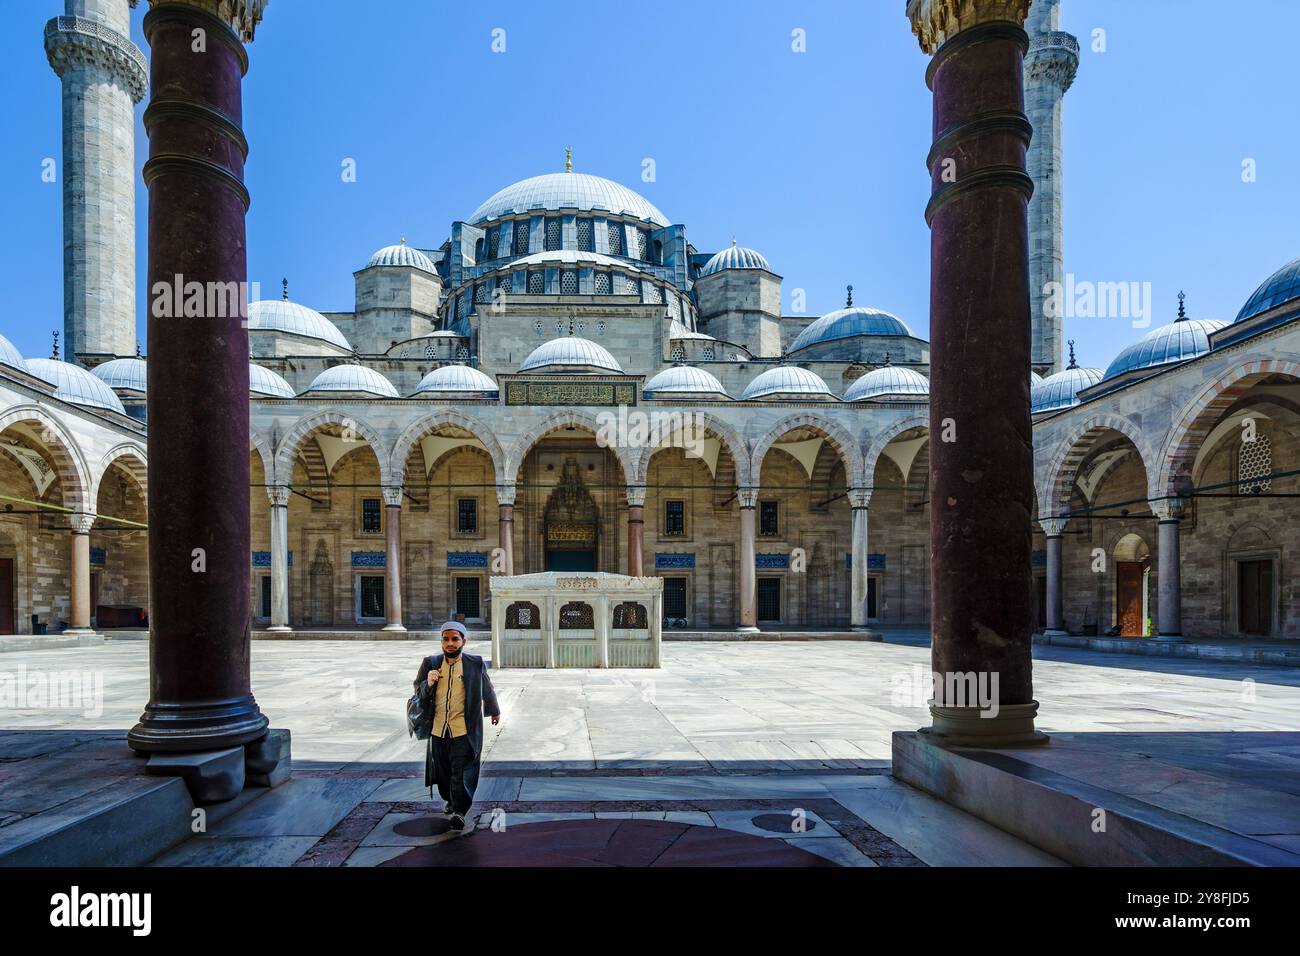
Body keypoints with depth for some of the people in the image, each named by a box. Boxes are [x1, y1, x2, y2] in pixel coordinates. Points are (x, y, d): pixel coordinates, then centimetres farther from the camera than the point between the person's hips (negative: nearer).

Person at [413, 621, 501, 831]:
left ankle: (460, 811, -3)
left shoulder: (476, 664, -2)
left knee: (462, 771, -10)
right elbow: (418, 693, 7)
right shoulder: (430, 663, 2)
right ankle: (450, 800, 39)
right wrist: (428, 684, -16)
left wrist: (494, 711, 28)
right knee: (442, 770, 17)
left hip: (464, 730, -3)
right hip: (438, 729, 3)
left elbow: (487, 690, 13)